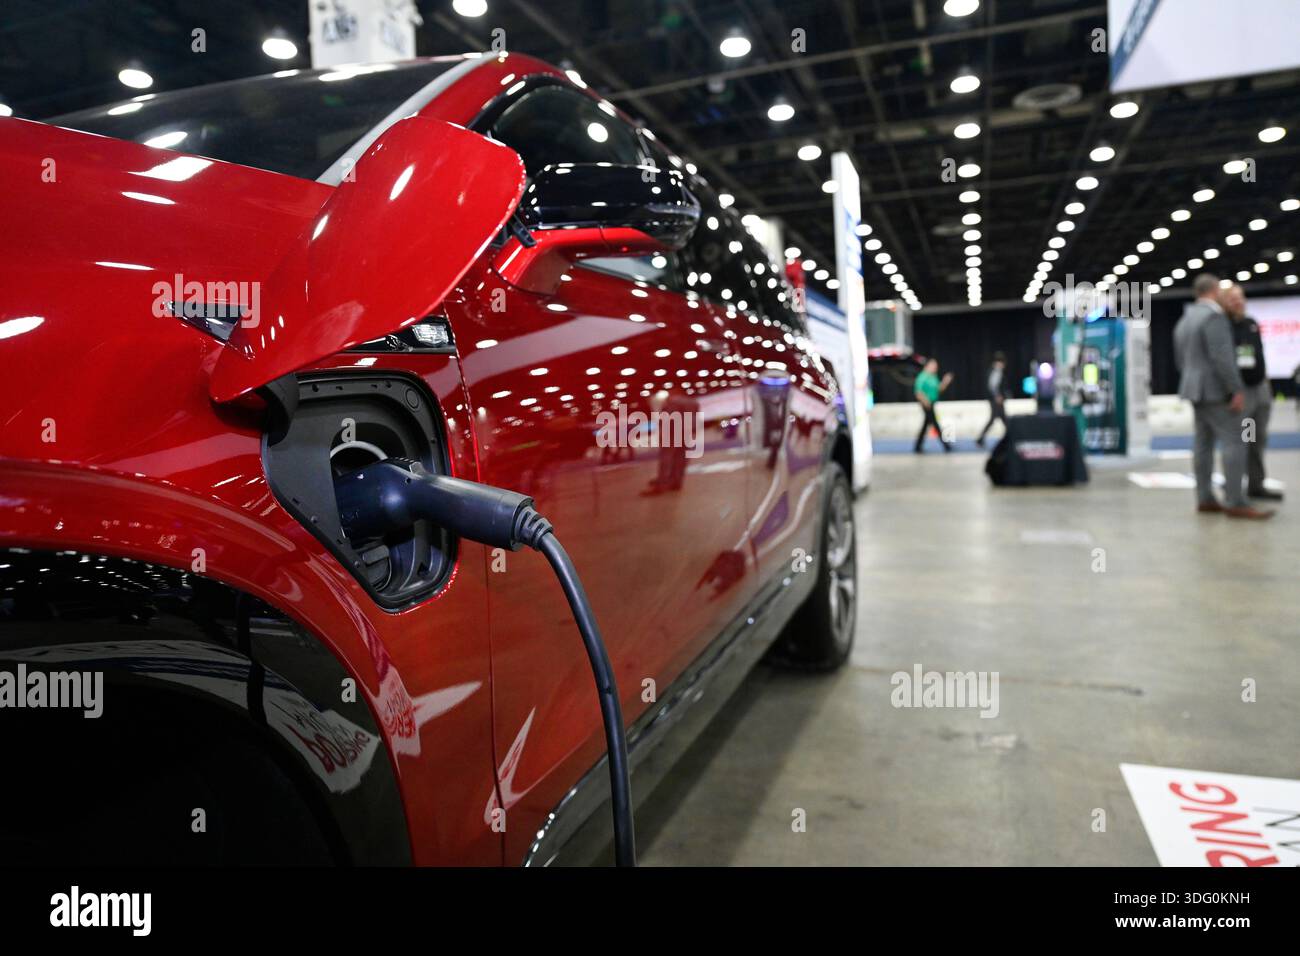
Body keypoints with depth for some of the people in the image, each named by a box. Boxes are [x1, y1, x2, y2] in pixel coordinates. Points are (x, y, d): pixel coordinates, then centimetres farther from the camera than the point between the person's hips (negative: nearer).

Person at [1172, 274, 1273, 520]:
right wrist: (1237, 389, -19)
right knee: (1234, 441, -10)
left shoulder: (1184, 320, 15)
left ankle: (1205, 499, 8)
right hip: (1215, 390, -10)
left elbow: (1180, 359, 20)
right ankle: (1236, 502, -13)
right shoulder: (1214, 315, -13)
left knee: (1203, 443, 8)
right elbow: (1222, 356, -21)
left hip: (1196, 389, 10)